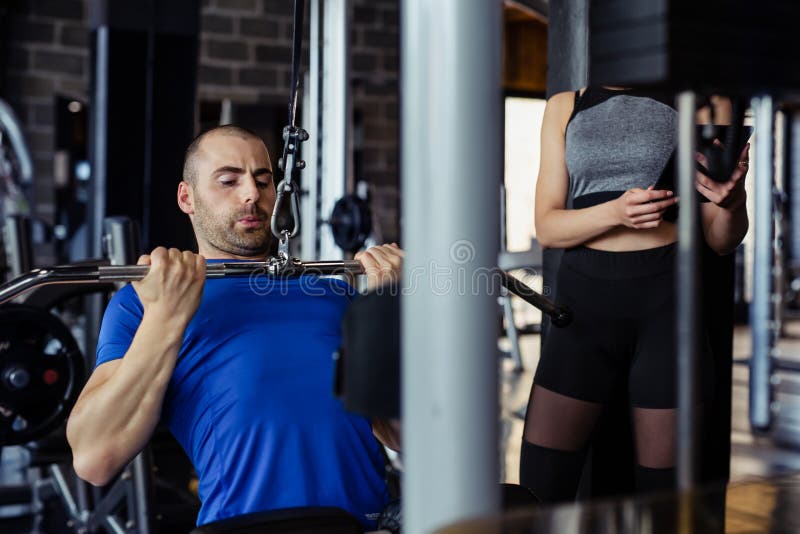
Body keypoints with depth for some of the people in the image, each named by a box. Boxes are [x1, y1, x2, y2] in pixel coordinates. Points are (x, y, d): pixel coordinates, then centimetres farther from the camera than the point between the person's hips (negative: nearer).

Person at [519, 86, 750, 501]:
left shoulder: (703, 102, 7)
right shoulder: (564, 107, 12)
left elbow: (721, 241, 8)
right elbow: (546, 228, 4)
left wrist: (732, 203, -14)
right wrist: (616, 211, -14)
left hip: (666, 298, -1)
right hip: (584, 299, 2)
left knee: (664, 490, 2)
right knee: (538, 487, -2)